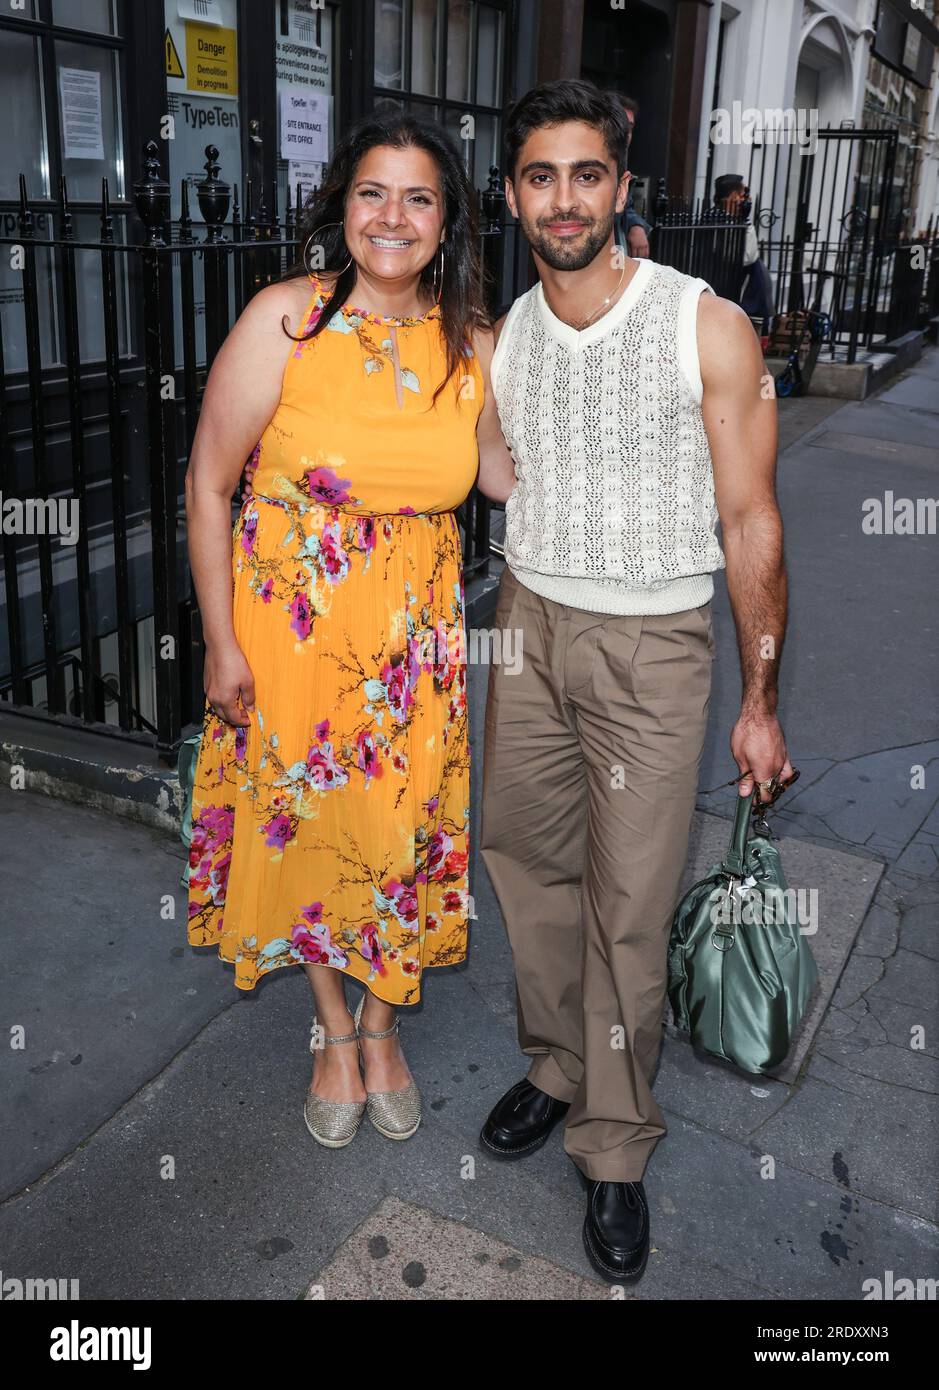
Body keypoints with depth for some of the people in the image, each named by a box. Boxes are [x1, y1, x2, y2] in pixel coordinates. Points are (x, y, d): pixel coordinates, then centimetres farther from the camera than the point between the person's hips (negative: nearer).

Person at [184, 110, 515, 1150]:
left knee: (402, 828, 11)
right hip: (290, 623, -2)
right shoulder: (285, 318, -12)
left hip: (415, 633, 3)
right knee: (304, 823, 11)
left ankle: (382, 1020, 39)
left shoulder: (469, 341, -1)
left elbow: (508, 472, 13)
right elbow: (208, 484, -8)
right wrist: (221, 642, -10)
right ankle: (334, 1029, 37)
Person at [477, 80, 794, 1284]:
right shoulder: (499, 339, 3)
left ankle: (615, 1151, 20)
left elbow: (750, 520, -8)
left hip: (651, 645, -4)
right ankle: (555, 1069, 38)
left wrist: (760, 701, -8)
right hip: (527, 629, 5)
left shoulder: (707, 329, -11)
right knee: (530, 867, 14)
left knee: (630, 910, 1)